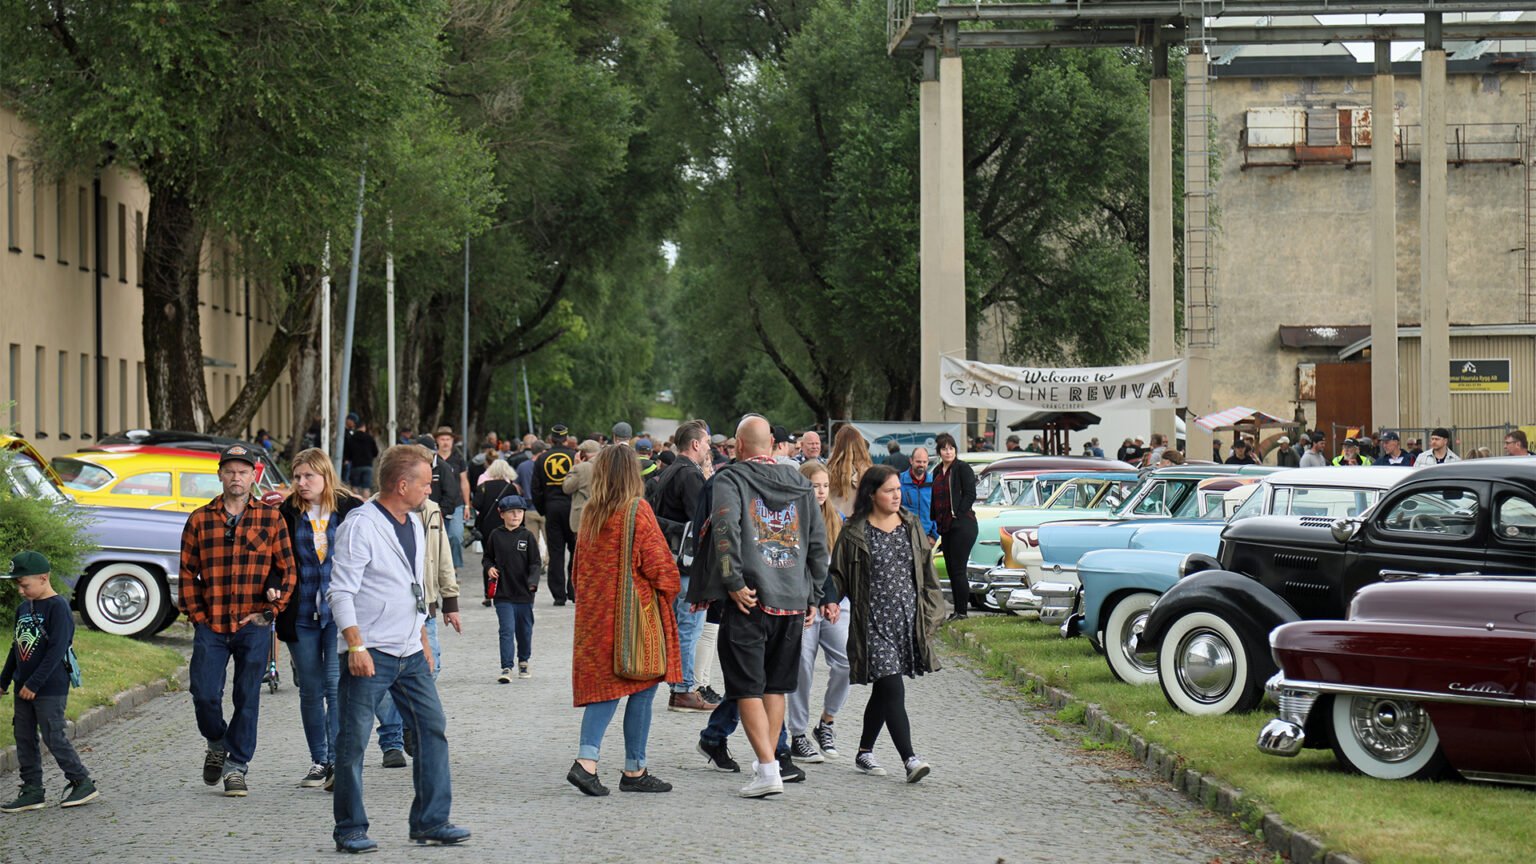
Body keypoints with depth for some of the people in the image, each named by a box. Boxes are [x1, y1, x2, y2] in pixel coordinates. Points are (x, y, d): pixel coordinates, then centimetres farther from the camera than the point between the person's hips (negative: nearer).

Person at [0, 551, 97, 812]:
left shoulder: (58, 607, -15)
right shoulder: (23, 608, 11)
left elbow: (56, 650, -20)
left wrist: (34, 683, -21)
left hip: (50, 689, -8)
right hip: (23, 689, 8)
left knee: (54, 738, -5)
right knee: (24, 739, 9)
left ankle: (82, 783, 8)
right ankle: (32, 792, 15)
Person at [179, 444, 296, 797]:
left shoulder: (271, 519, 4)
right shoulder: (200, 520, 6)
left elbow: (287, 570, 5)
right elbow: (187, 572, 8)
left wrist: (269, 611, -4)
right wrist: (198, 616, 0)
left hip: (253, 626, -1)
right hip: (210, 625, 1)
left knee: (247, 698, 2)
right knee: (205, 695, -3)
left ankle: (236, 765, 13)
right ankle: (216, 743, 26)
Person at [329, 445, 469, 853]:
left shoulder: (414, 523, 14)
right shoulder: (360, 526, -12)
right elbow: (341, 592, -16)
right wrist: (356, 646, -23)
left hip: (410, 653, 8)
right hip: (370, 655, -8)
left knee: (433, 728, 6)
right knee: (353, 742, -2)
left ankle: (430, 821, 13)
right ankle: (350, 830, 6)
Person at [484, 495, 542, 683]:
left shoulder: (527, 536, -1)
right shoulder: (496, 535, 1)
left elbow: (535, 563, -2)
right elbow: (488, 557, 15)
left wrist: (533, 581, -18)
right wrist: (489, 567, -6)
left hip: (524, 592, 1)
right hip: (503, 593, -1)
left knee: (524, 630, 14)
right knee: (506, 630, -9)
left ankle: (523, 662, 33)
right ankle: (507, 668, -9)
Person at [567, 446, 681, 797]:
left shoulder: (591, 514, 6)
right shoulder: (638, 511, -11)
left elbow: (581, 564, 13)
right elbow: (657, 561, -10)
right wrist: (669, 587, 7)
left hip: (595, 610, 6)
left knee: (605, 686, 8)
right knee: (641, 689, 4)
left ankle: (586, 760, -9)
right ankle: (635, 770, 7)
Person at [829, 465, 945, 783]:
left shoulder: (911, 526, 11)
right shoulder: (854, 533, -4)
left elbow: (927, 574, 17)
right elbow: (838, 576, 0)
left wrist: (931, 614, 13)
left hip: (907, 619, 5)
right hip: (874, 622, -5)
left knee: (883, 691, 13)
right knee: (892, 690, -13)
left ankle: (864, 752, 26)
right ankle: (909, 759, -17)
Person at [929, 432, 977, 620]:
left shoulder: (963, 469, -7)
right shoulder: (937, 472, 15)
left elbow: (970, 495, -12)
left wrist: (956, 515, -15)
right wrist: (936, 523, 11)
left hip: (962, 525, -8)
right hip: (945, 526, 8)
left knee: (958, 569, -8)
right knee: (951, 569, 9)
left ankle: (962, 610, -4)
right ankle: (958, 609, 15)